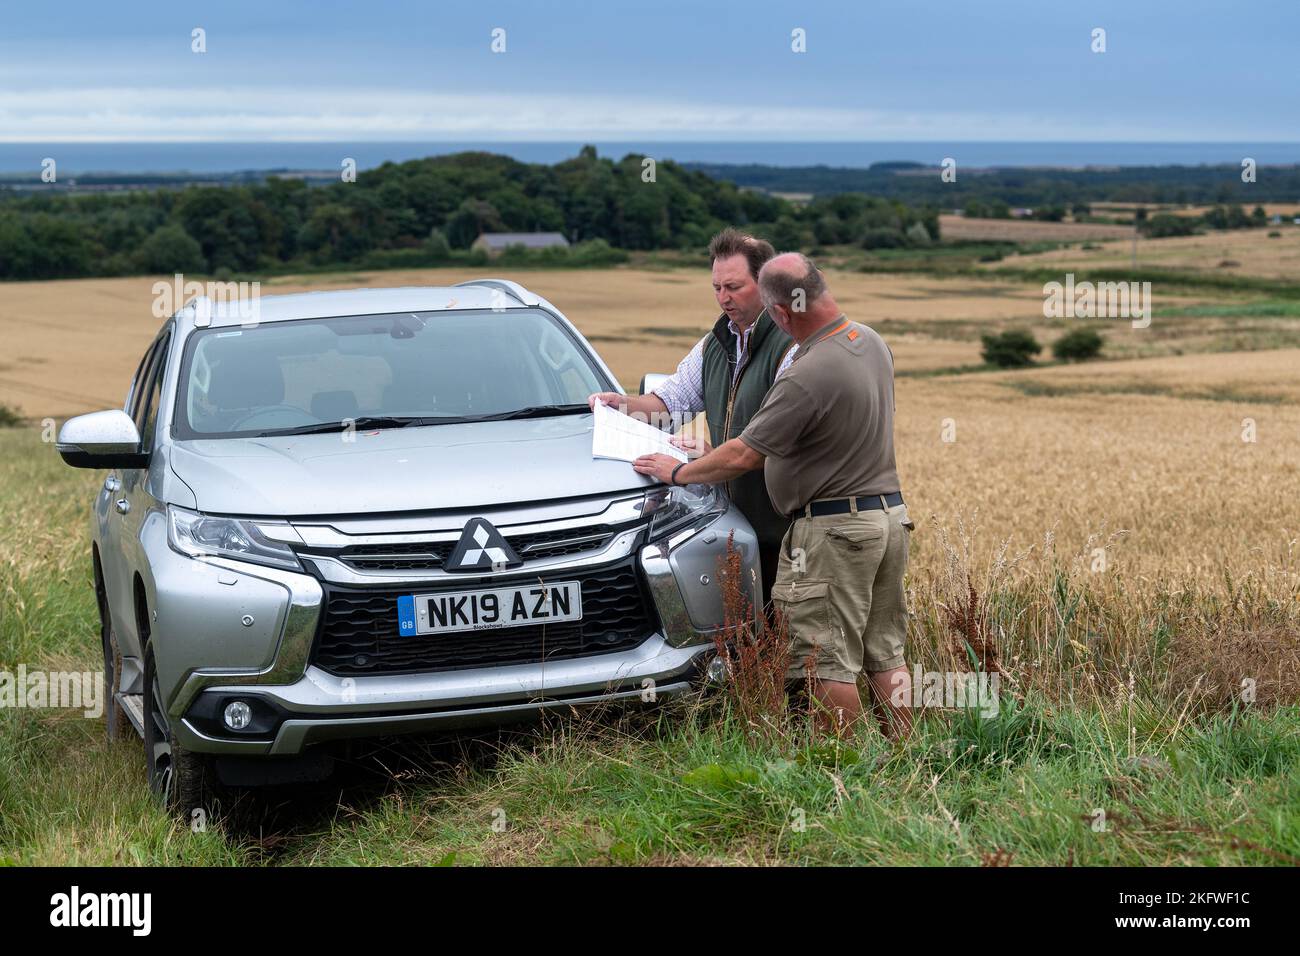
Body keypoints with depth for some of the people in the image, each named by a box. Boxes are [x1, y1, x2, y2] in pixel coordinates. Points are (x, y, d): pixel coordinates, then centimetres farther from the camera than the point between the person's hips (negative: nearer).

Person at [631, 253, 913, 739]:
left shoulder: (807, 377, -24)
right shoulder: (872, 342, 5)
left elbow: (743, 456, -16)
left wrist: (679, 471, 1)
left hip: (833, 528, -9)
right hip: (890, 514, 9)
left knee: (828, 661, -1)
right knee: (885, 652, 14)